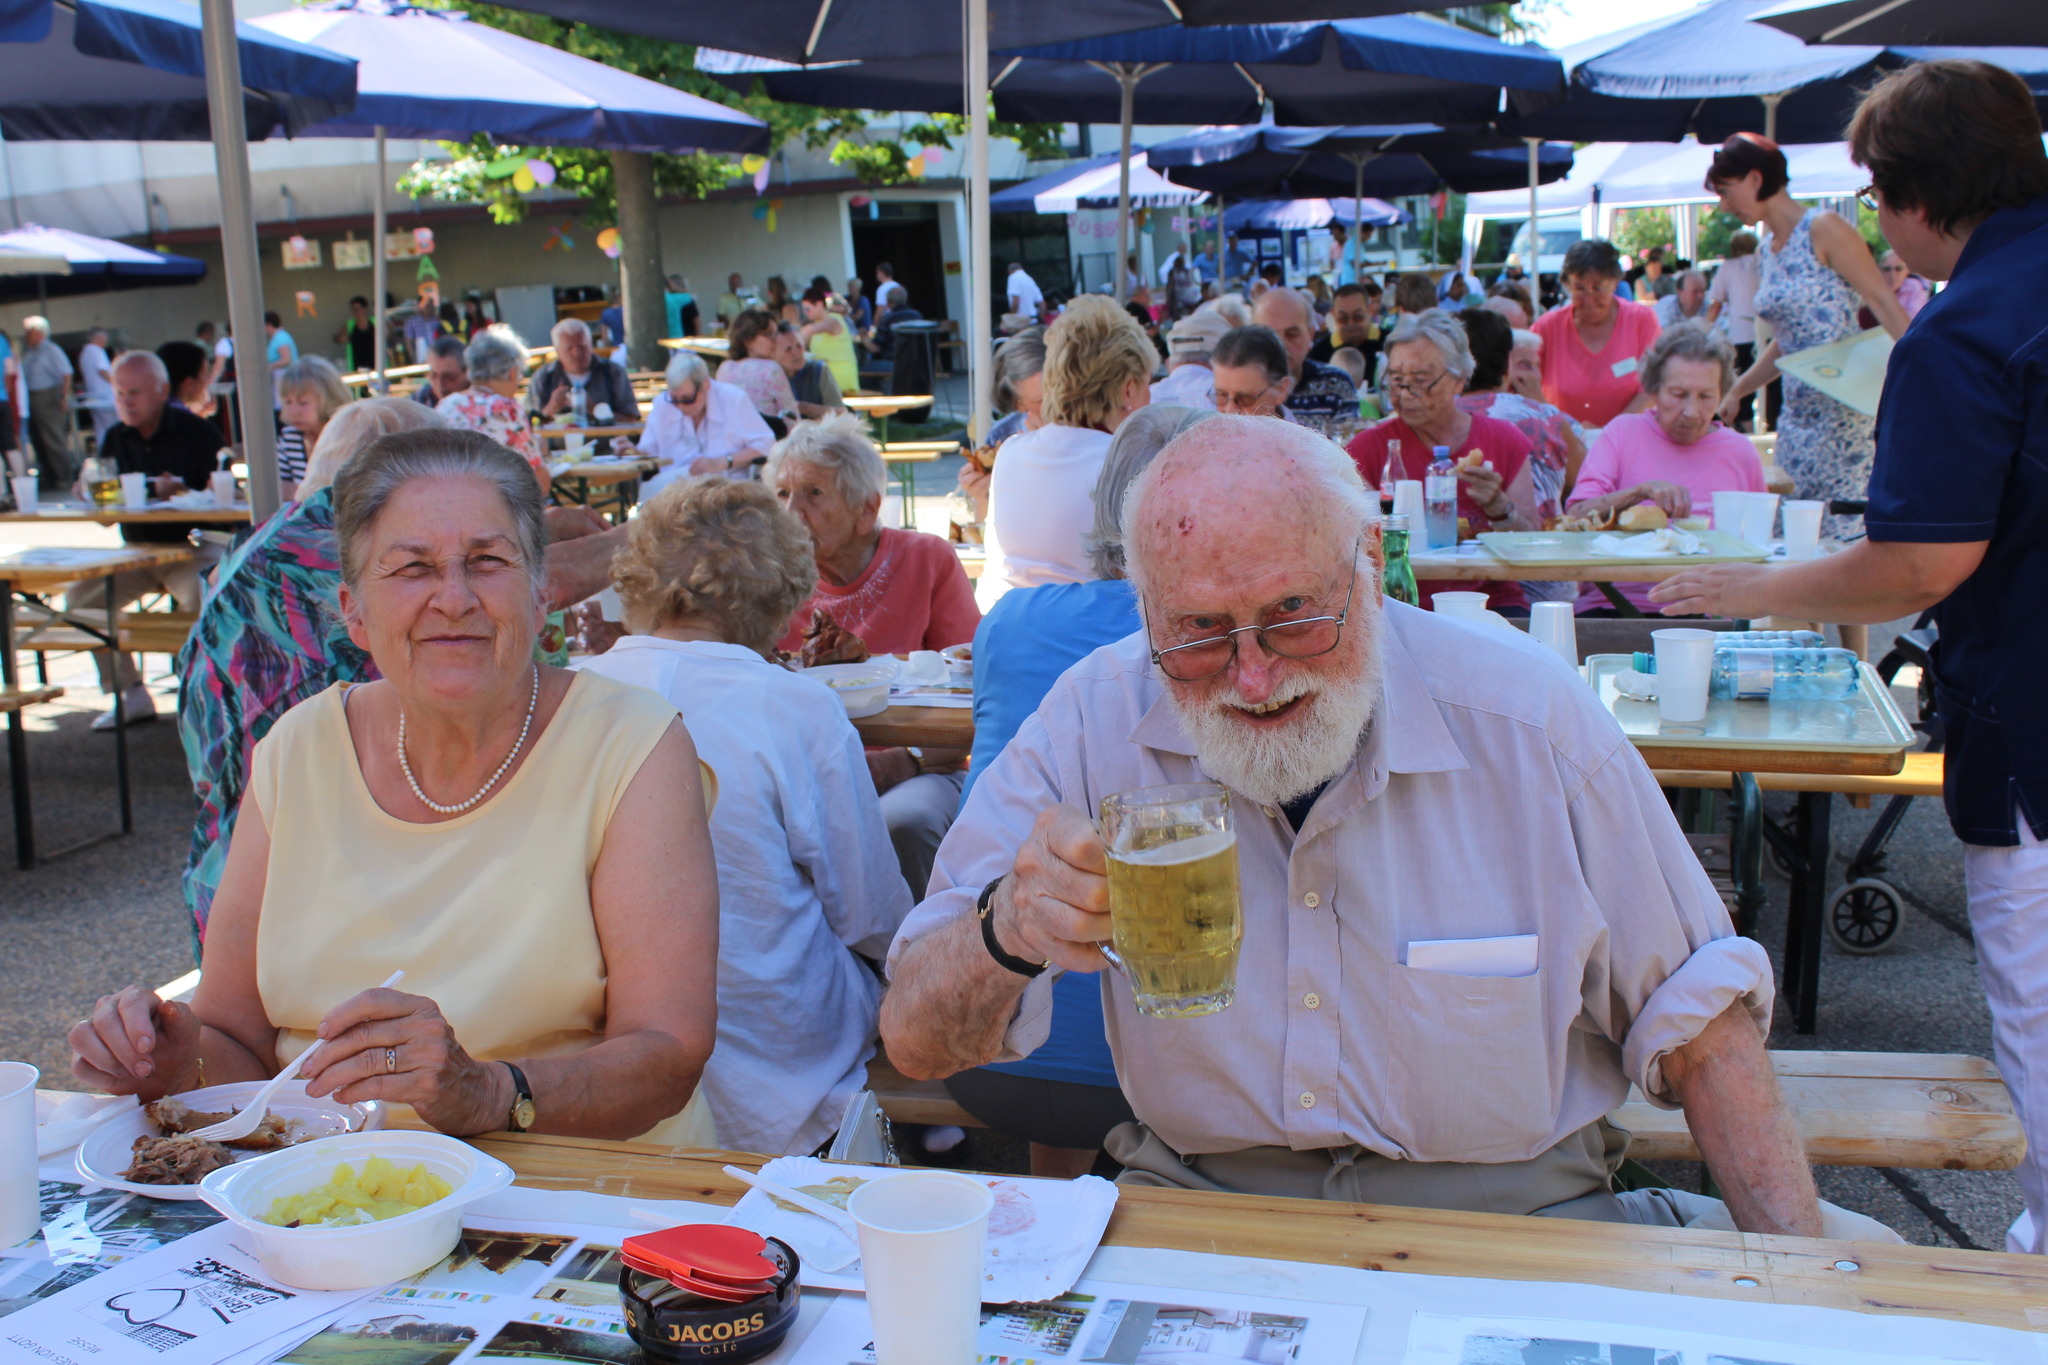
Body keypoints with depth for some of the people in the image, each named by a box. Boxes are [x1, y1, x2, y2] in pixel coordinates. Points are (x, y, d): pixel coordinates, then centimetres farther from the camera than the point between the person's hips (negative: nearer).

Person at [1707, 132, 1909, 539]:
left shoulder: (1824, 229, -8)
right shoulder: (1766, 254, 15)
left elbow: (1886, 305, -13)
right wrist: (1735, 393, 18)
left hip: (1845, 410, -8)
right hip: (1797, 415, 8)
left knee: (1847, 532, -8)